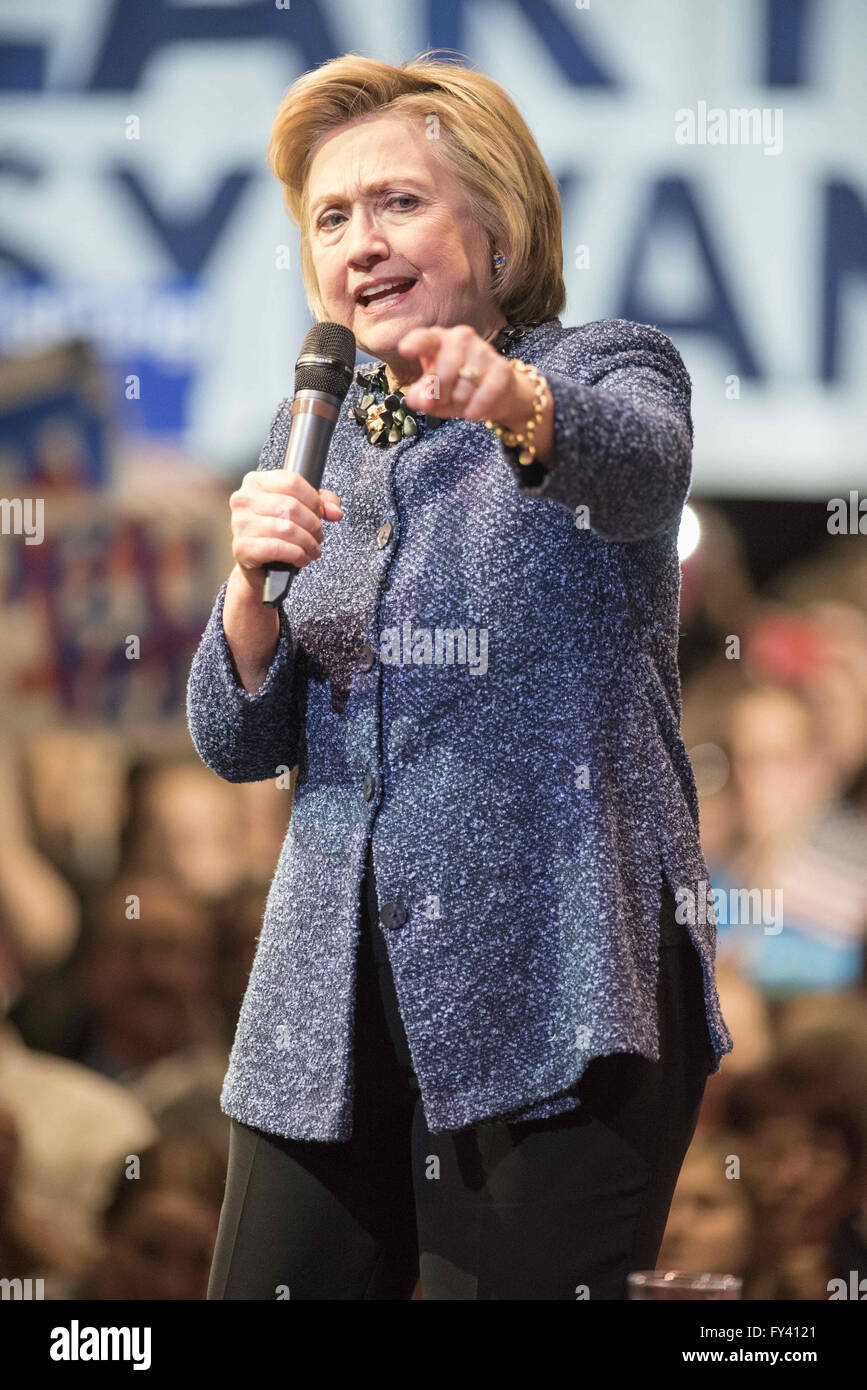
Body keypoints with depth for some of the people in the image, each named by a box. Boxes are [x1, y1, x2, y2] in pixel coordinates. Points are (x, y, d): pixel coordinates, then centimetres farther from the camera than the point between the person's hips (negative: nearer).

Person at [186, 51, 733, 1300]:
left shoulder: (609, 372, 1)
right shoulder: (317, 430, 15)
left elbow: (638, 458, -26)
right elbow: (238, 744, 11)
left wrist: (520, 401, -48)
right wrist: (254, 587, -9)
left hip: (552, 978, -5)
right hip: (337, 986, 5)